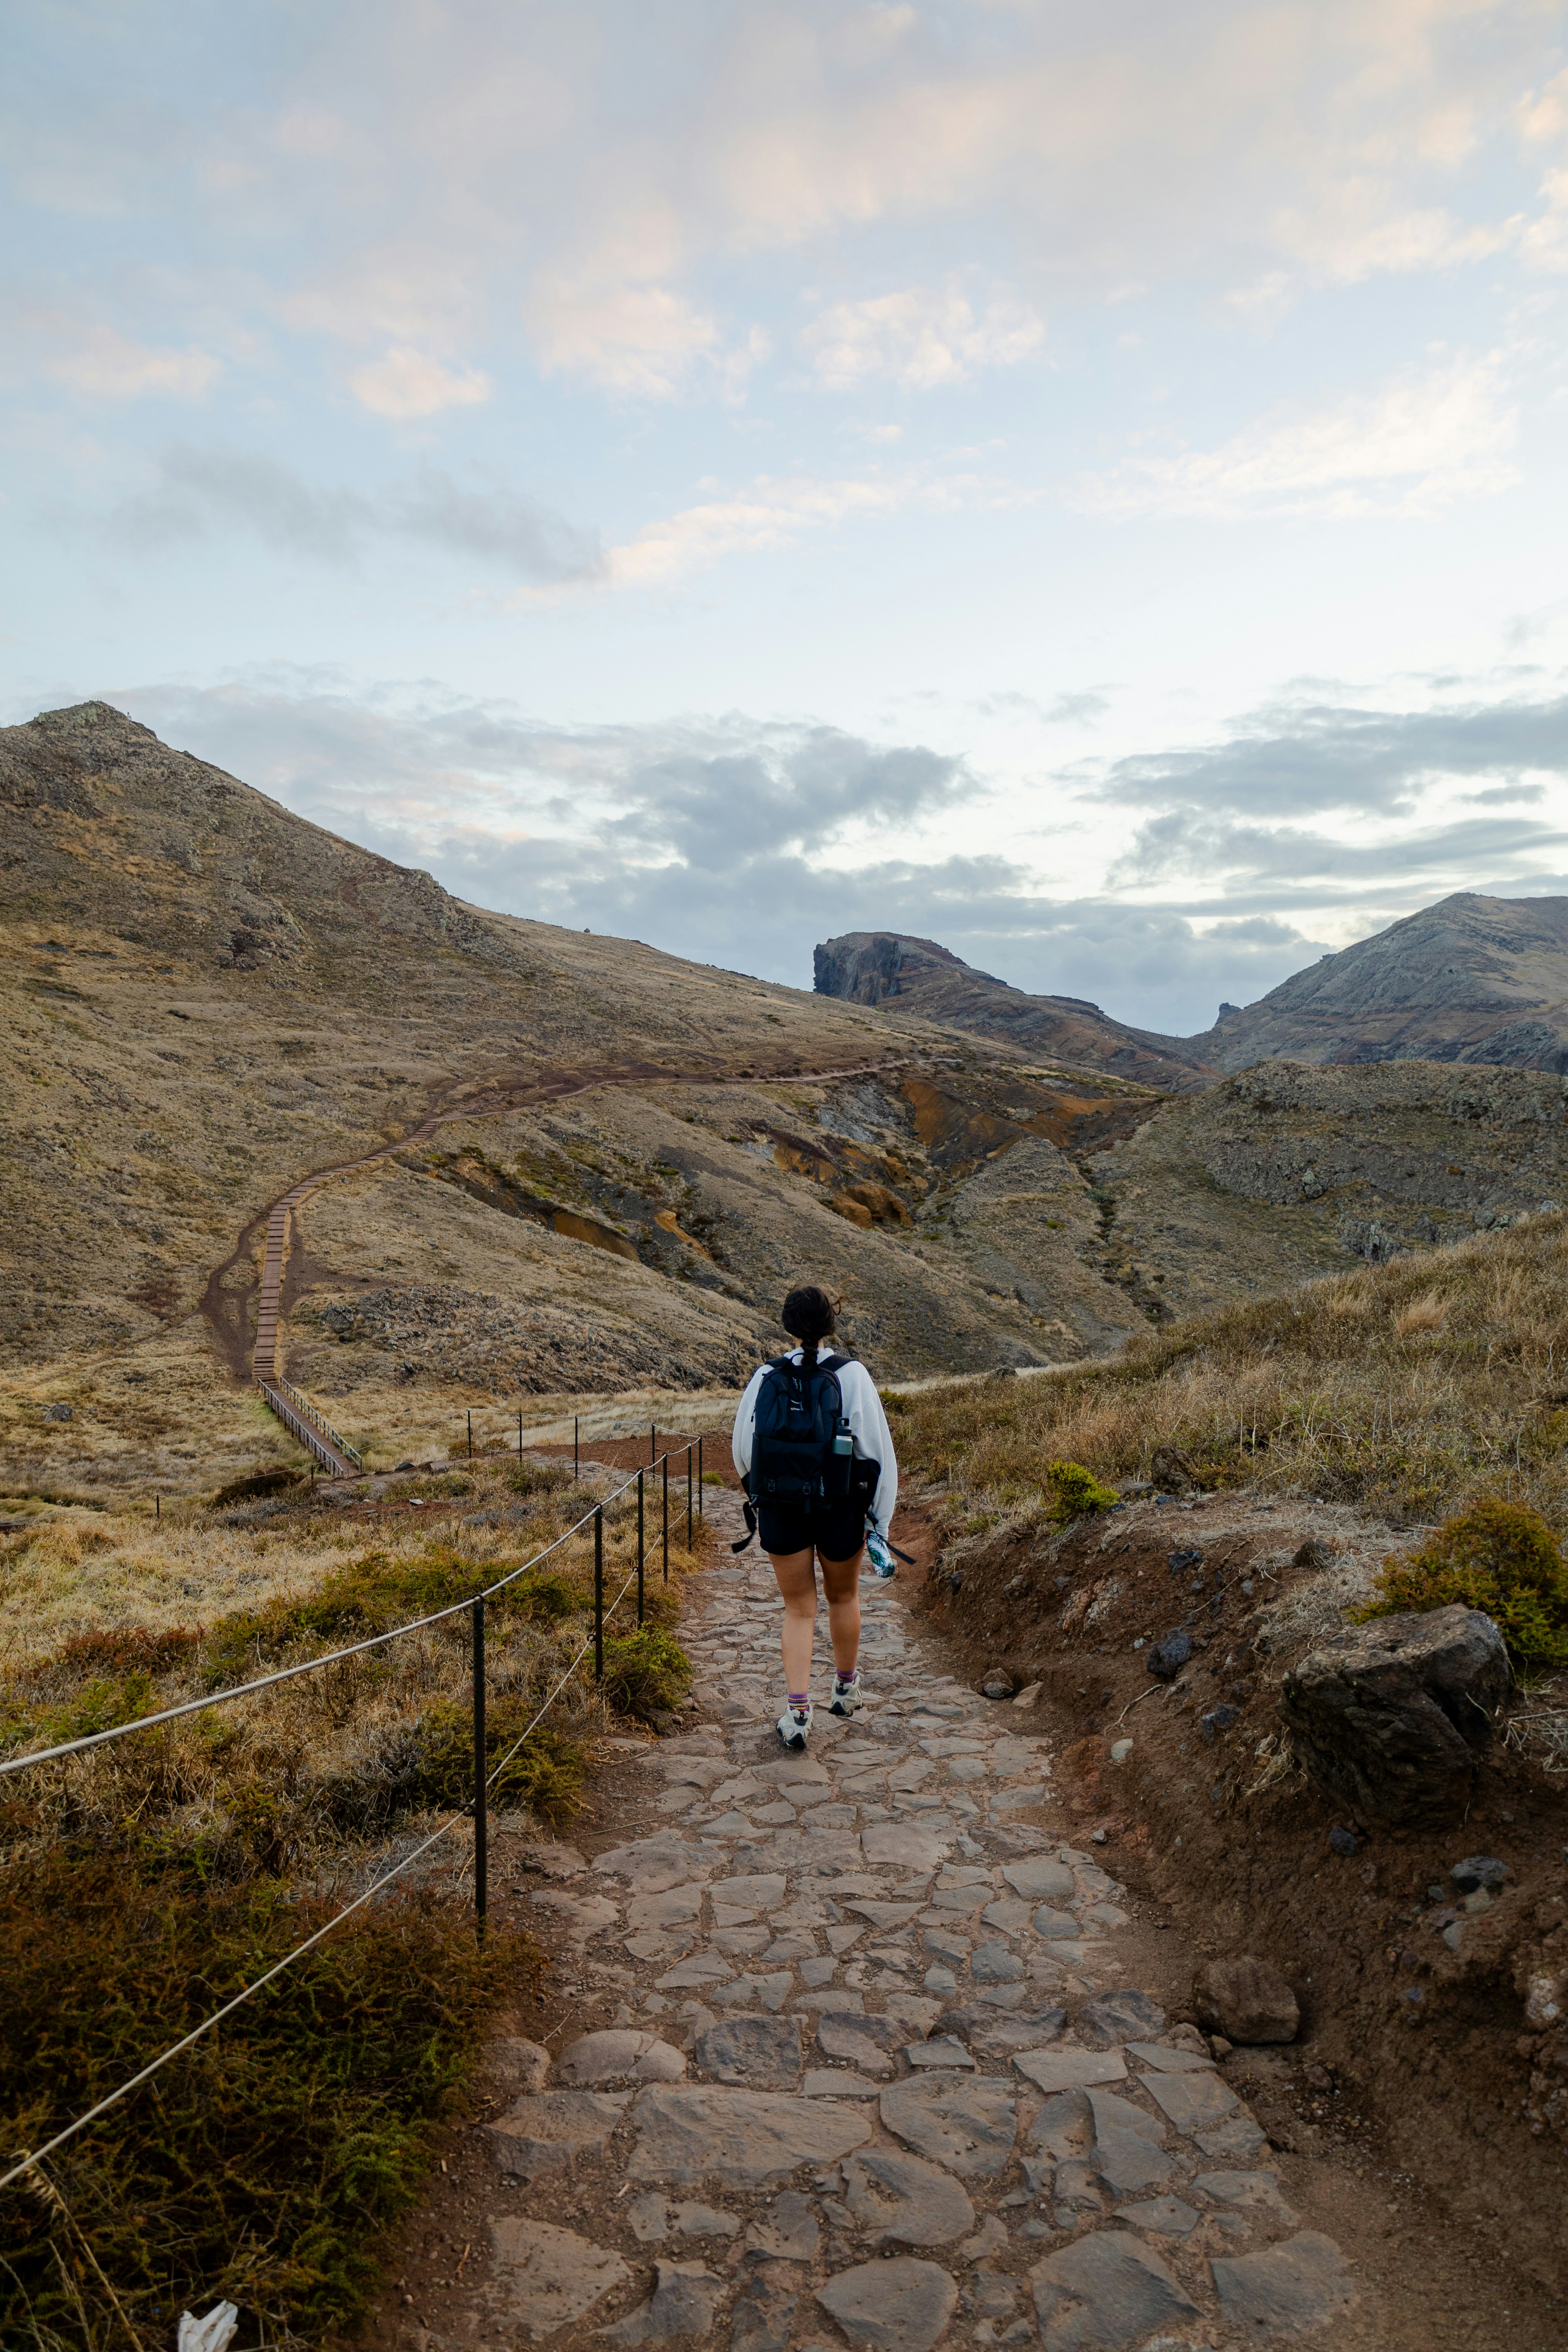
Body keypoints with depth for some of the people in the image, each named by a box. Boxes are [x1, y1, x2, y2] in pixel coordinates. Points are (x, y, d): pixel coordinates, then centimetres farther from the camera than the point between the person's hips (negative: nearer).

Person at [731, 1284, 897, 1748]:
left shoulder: (764, 1378, -4)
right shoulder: (851, 1376, -10)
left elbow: (742, 1449, 6)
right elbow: (879, 1451, -10)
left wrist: (760, 1492, 27)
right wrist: (881, 1521, -2)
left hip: (780, 1513, 1)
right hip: (840, 1512, -1)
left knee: (799, 1609, 14)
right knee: (843, 1595, 24)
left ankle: (797, 1712, 3)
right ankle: (846, 1688, 41)